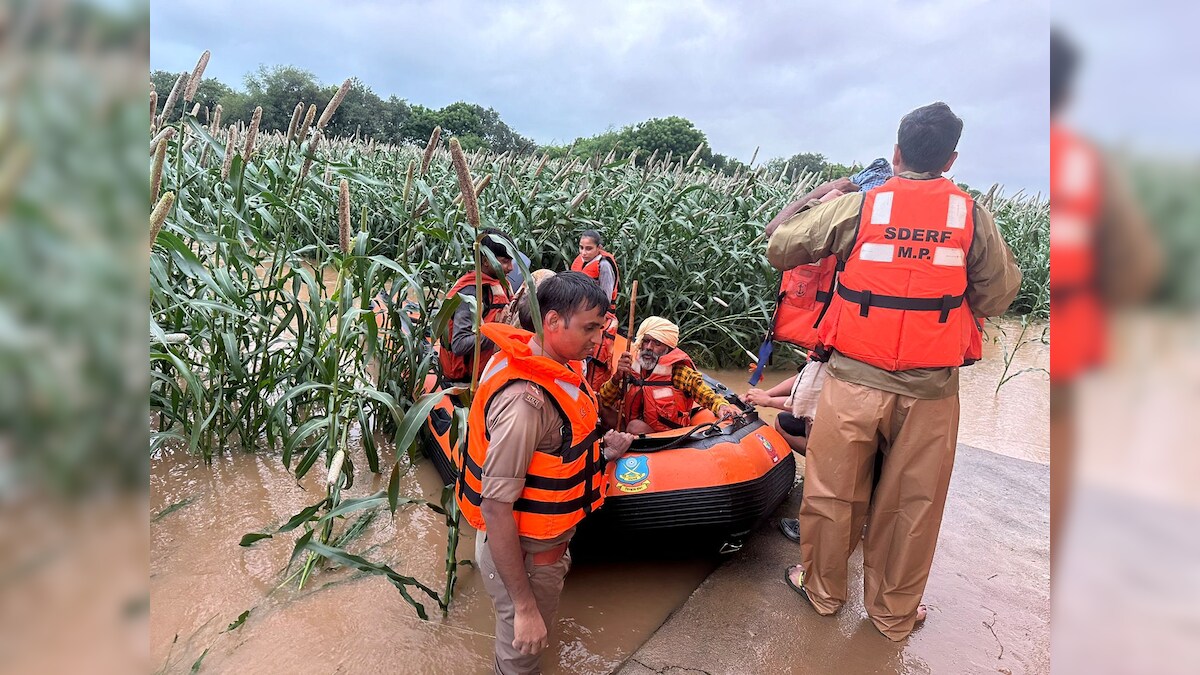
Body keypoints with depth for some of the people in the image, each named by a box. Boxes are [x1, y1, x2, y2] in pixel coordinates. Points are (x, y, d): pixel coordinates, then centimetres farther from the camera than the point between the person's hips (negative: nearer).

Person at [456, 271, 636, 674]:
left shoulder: (554, 364, -4)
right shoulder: (525, 399, -32)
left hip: (546, 541, 8)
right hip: (521, 554, -8)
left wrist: (599, 451, -1)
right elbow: (495, 508, -30)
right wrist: (525, 607, -25)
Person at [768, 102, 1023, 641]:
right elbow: (998, 296, 8)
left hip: (854, 379, -1)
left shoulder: (855, 207, -6)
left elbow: (779, 249, 3)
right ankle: (894, 613, 36)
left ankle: (821, 587, 37)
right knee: (912, 505, 17)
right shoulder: (972, 216, -1)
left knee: (831, 491, 16)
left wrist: (821, 197, 17)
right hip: (931, 391, 2)